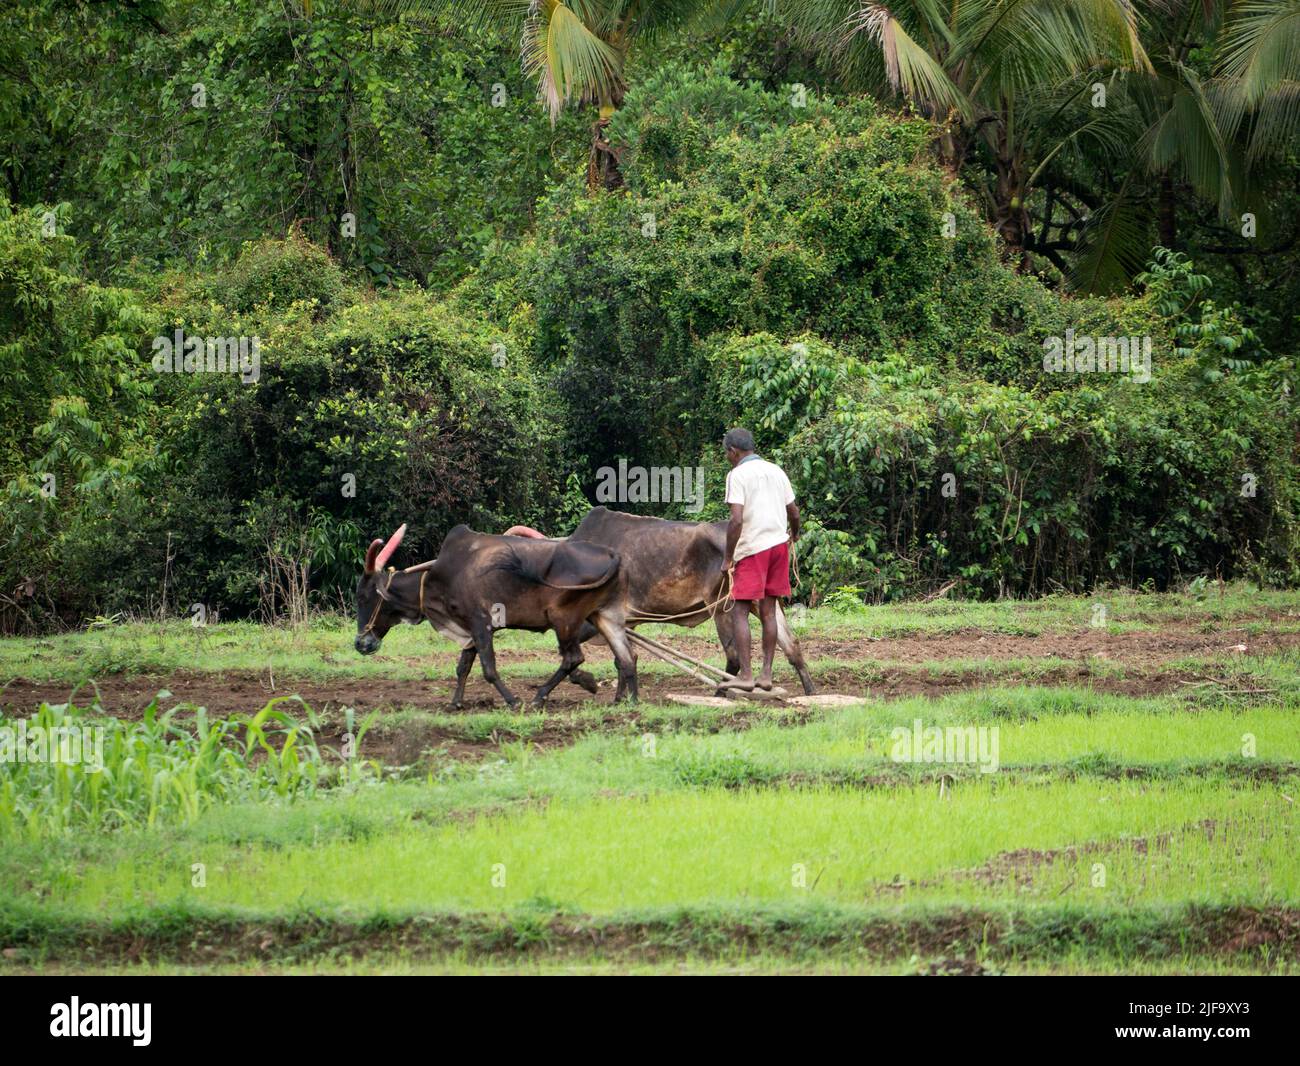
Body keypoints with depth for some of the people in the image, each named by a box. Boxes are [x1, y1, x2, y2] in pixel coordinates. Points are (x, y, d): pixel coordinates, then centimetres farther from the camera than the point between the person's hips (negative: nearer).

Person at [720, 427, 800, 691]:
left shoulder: (738, 475, -9)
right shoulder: (776, 471, 11)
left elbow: (736, 520, -18)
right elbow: (794, 513, 16)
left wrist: (728, 557, -12)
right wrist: (794, 533, 38)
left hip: (751, 550, -6)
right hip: (778, 542, 6)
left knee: (741, 612, -2)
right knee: (768, 612, 10)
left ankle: (745, 675, -8)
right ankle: (766, 675, 9)